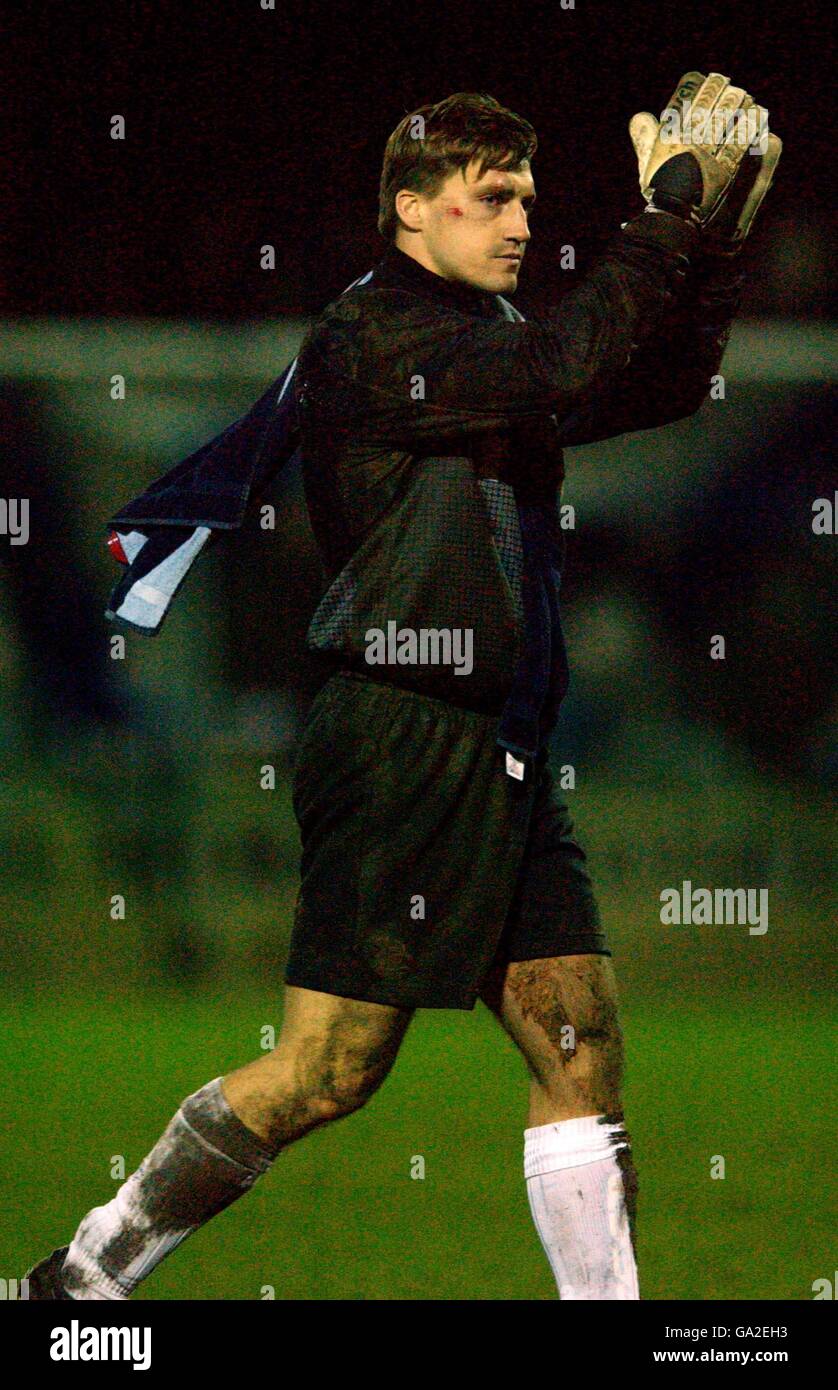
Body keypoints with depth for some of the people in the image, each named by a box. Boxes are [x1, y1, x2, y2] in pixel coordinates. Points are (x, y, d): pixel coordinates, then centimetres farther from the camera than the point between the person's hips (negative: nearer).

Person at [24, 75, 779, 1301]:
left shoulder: (484, 342, 18)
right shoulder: (371, 339, -10)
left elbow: (669, 381, 24)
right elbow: (566, 370, -24)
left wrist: (720, 230, 9)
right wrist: (670, 210, -15)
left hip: (499, 761, 9)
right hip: (405, 745, -9)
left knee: (582, 1041, 1)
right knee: (329, 1070, -7)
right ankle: (84, 1279, 5)